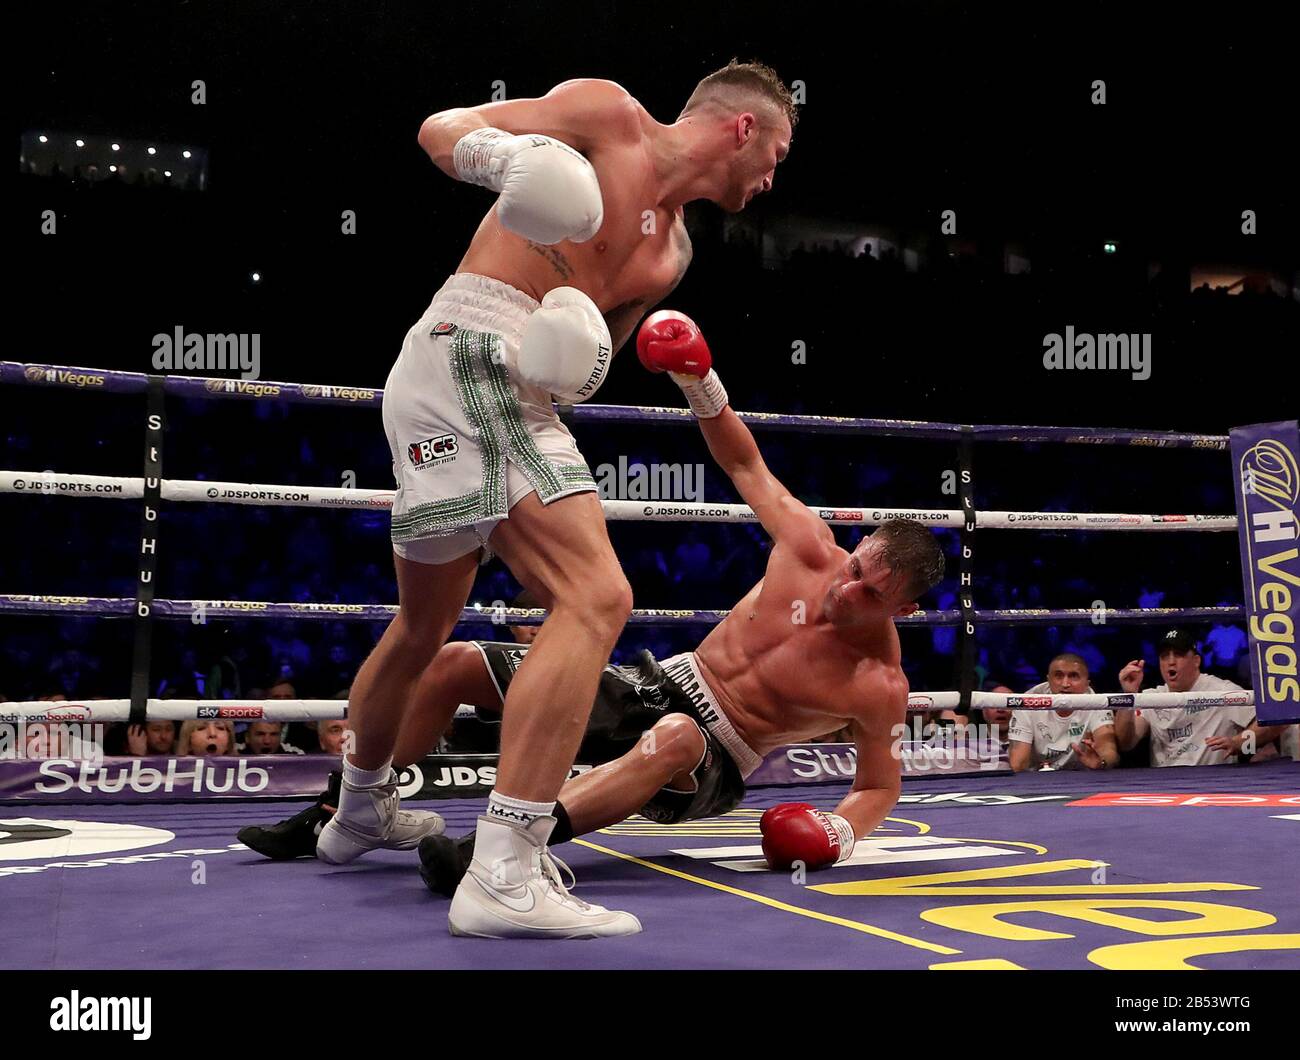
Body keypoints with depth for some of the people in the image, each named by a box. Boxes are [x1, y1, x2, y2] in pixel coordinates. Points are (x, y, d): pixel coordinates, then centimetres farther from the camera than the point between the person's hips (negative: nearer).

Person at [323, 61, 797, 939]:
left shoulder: (673, 254, 22)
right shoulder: (607, 115, 2)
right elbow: (437, 129, 2)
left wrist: (586, 362, -3)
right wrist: (500, 153, -20)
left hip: (521, 393, 10)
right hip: (469, 355, -10)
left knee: (425, 624, 22)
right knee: (596, 595, -22)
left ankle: (360, 812, 44)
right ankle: (507, 877, -24)